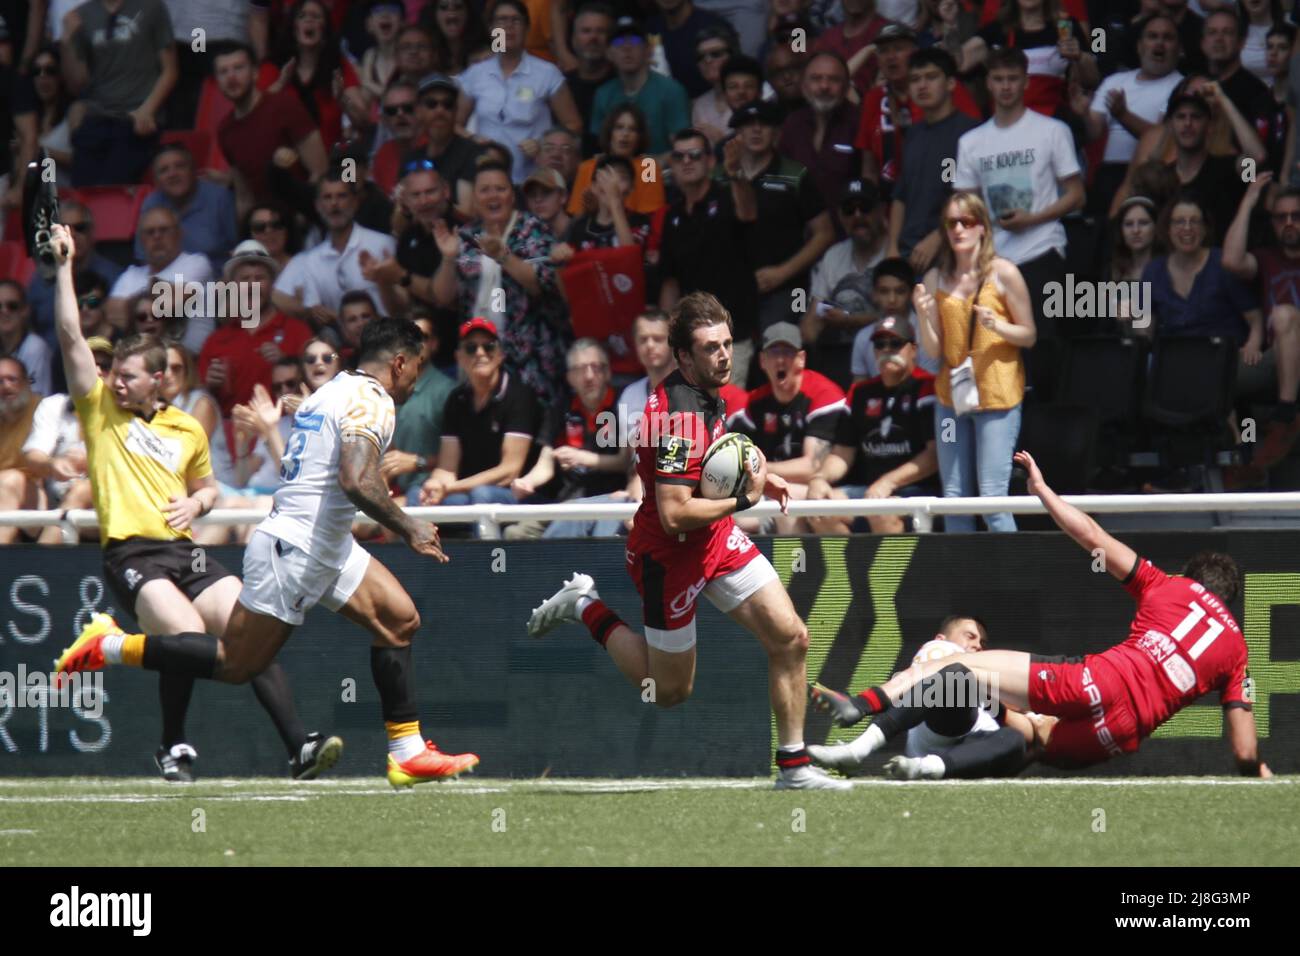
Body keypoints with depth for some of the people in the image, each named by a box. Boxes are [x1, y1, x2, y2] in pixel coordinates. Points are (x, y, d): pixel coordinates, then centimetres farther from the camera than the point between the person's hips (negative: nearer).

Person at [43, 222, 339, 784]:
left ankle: (298, 747, -13)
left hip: (183, 549, 4)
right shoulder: (99, 410, 8)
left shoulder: (187, 430, 16)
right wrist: (64, 265, -2)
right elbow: (70, 336, 1)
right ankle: (174, 748, -6)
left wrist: (196, 503, 7)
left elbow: (208, 487, 31)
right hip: (130, 553, -4)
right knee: (189, 635, -26)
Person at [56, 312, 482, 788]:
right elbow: (356, 481, -29)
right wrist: (407, 529, -21)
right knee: (235, 664, -3)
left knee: (400, 620, 5)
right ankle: (111, 646, 5)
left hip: (325, 547, 10)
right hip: (294, 550, -10)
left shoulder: (335, 391, 15)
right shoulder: (373, 401, -16)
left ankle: (408, 753, 6)